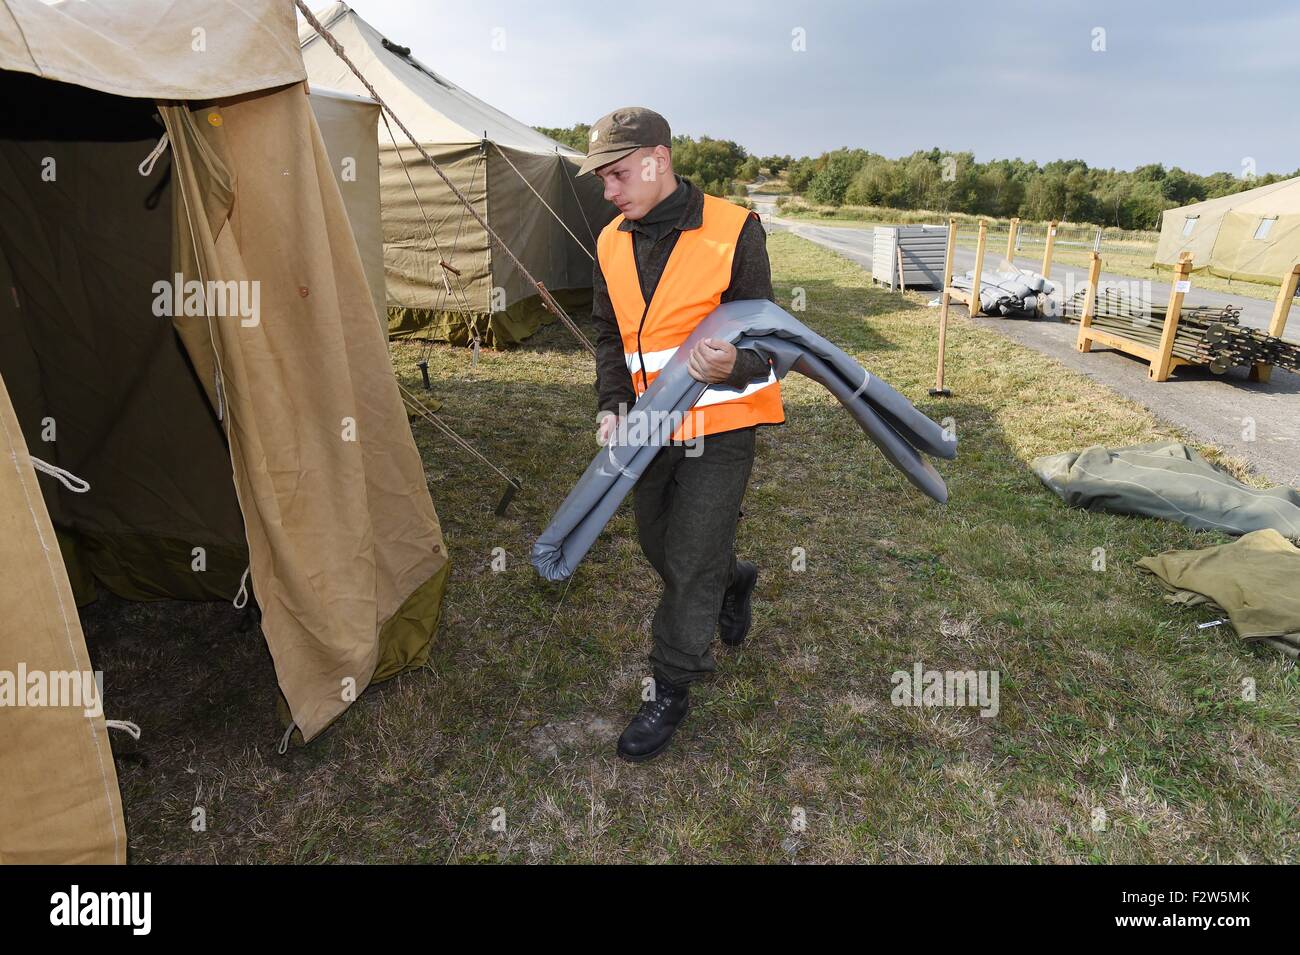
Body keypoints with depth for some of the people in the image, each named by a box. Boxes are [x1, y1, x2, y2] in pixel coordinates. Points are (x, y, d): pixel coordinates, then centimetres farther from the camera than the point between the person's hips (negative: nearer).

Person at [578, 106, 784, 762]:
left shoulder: (734, 231, -13)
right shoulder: (612, 243, 4)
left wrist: (732, 366, -34)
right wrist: (613, 406, -3)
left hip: (720, 428, -6)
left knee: (691, 562, -2)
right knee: (660, 547, 18)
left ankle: (670, 691, 17)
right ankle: (733, 581, 50)